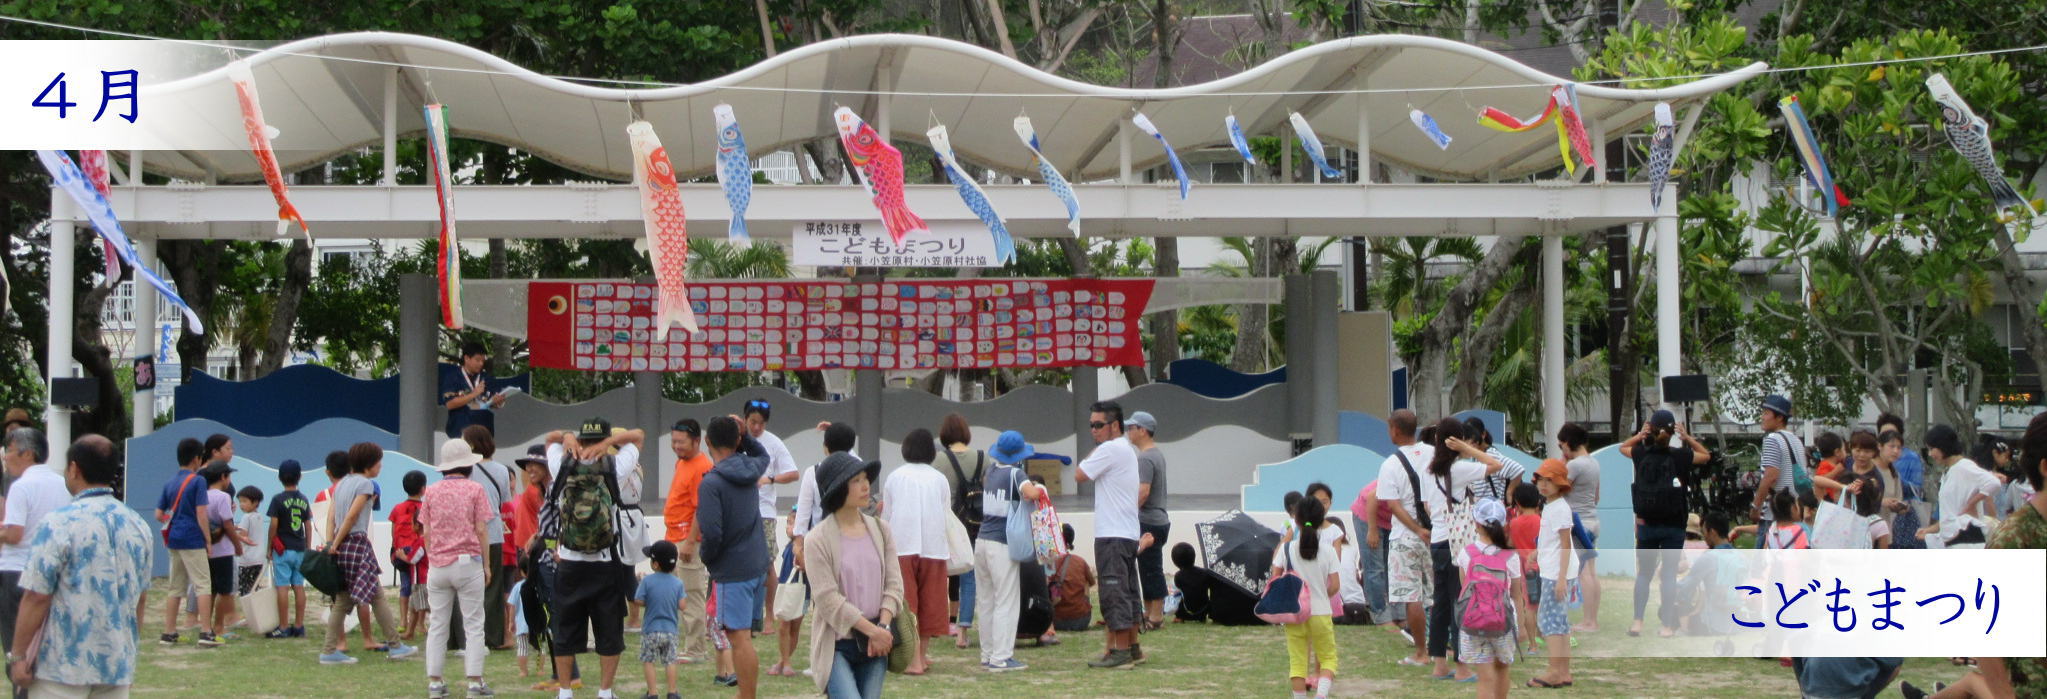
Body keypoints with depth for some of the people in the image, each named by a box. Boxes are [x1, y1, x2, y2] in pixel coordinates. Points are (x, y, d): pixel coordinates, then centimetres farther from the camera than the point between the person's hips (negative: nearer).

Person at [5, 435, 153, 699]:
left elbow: (37, 597, -13)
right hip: (119, 666, 5)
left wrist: (18, 656, -5)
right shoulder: (137, 526, 8)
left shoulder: (59, 524, -11)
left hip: (65, 667, -5)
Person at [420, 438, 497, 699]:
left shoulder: (431, 492, 6)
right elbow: (481, 530, -4)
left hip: (438, 565, 3)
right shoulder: (474, 489, -3)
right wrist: (486, 564, 3)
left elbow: (426, 533, 6)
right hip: (468, 562, -3)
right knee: (473, 624, 1)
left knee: (437, 625, 8)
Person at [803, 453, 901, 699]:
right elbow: (827, 598, -12)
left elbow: (894, 584, 5)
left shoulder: (880, 530, 7)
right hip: (835, 645, -5)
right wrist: (872, 630, -15)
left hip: (875, 644, 5)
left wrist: (883, 627, -10)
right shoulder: (817, 540, -8)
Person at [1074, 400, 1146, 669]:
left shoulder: (1110, 449, -13)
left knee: (1114, 592, -9)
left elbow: (1080, 474, -11)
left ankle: (1120, 652, -10)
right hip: (1129, 533, 11)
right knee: (1127, 592, 14)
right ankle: (1133, 648, 18)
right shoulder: (1127, 450, 19)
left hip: (1113, 535, -11)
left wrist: (1095, 448, -2)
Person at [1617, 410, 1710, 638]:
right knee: (1669, 574, 2)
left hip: (1646, 525, 1)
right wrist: (1687, 437, 8)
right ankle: (1667, 625, -1)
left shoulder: (1641, 455, -4)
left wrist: (1640, 434, 10)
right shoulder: (1680, 457, -8)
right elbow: (1706, 455, 12)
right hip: (1673, 526, -1)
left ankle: (1637, 622, 5)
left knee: (1643, 573, 12)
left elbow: (1622, 447, 19)